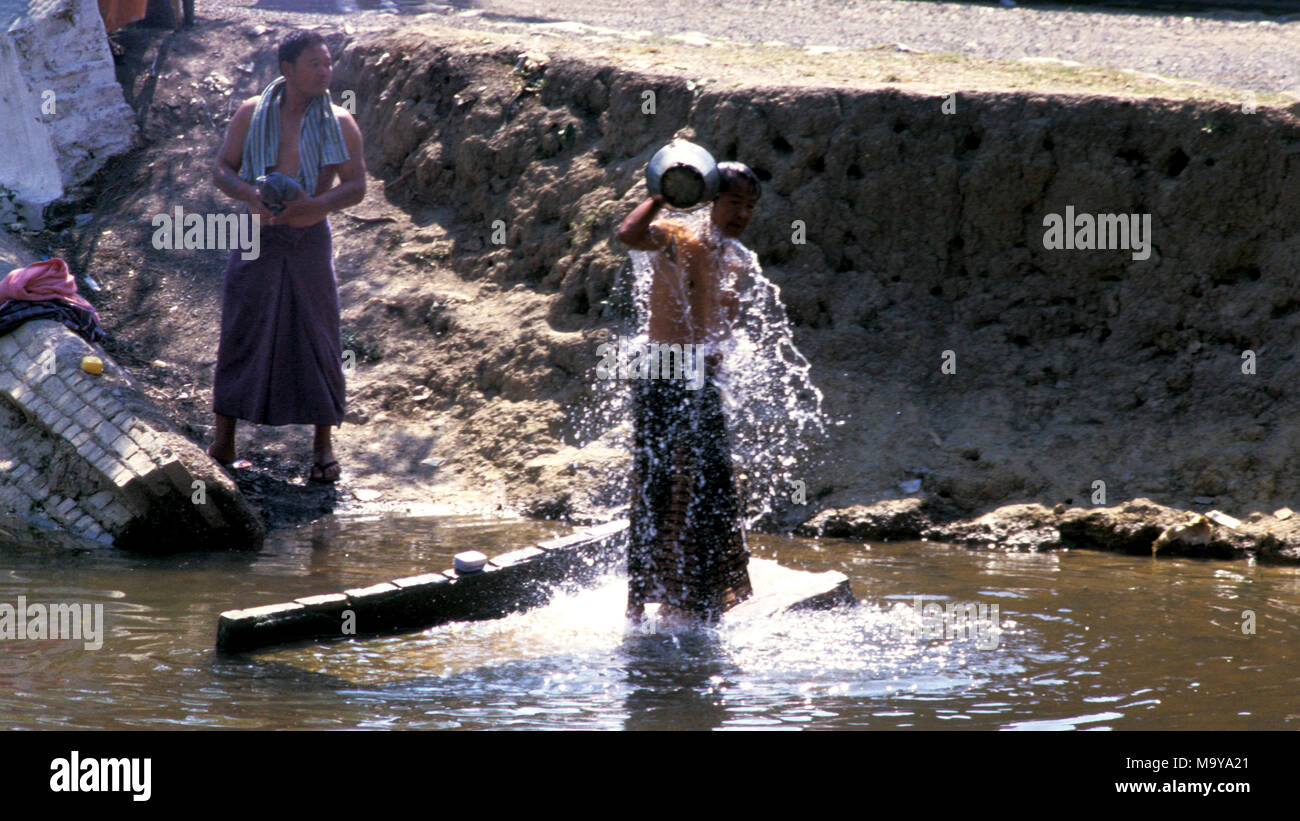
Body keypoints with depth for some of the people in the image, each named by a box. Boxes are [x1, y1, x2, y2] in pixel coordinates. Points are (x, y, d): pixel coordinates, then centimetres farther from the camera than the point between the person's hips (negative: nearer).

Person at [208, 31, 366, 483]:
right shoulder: (252, 114, 1)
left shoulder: (340, 123, 0)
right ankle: (223, 441, 13)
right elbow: (222, 169, 4)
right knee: (240, 334, 3)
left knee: (318, 339, 3)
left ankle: (323, 445, 14)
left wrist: (316, 204, -20)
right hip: (258, 240, 0)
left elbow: (356, 187, -1)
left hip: (310, 241, 0)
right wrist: (251, 195, -17)